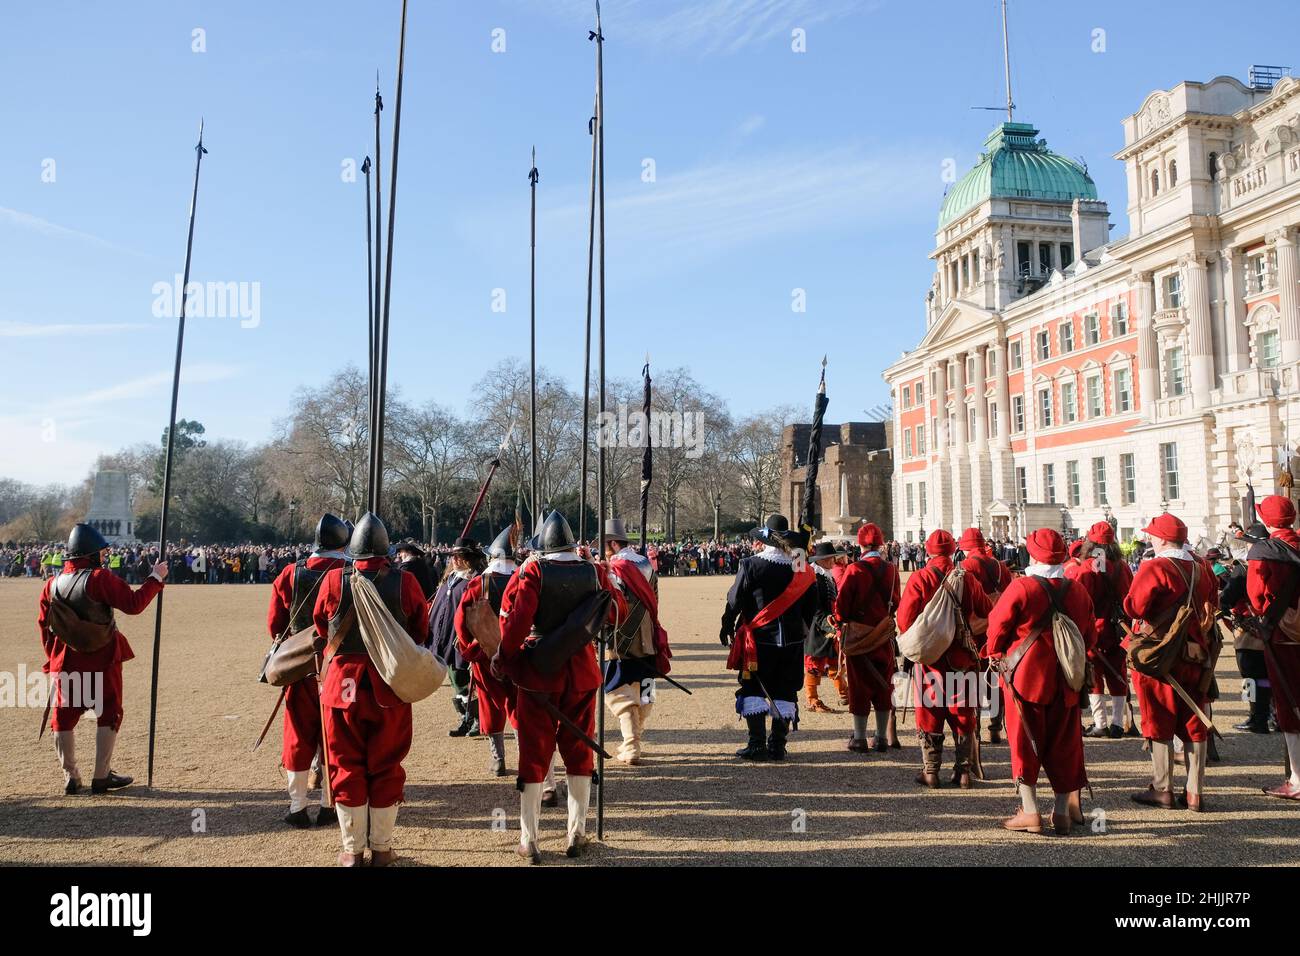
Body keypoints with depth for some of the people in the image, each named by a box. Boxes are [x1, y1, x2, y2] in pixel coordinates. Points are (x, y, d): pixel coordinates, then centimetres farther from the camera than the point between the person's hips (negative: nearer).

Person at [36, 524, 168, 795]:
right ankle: (101, 777, 9)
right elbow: (133, 604, -20)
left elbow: (44, 624, 8)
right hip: (101, 659, -5)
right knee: (109, 713, 7)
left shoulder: (52, 583, 1)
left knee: (64, 716, 13)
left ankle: (70, 777, 18)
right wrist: (155, 578, -11)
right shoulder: (100, 578, -18)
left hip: (65, 661, 5)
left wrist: (53, 657, 17)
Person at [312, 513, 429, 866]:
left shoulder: (334, 580, -9)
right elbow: (421, 630, 1)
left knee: (346, 767, 12)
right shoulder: (405, 582, -10)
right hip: (391, 686, 0)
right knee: (386, 767, 12)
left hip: (343, 685, 0)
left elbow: (321, 625, 7)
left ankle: (353, 850, 19)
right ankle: (381, 848, 21)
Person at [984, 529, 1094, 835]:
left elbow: (997, 627, -10)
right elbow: (1090, 637, 9)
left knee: (1025, 743, 5)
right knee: (1064, 744, 12)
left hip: (1024, 677, -4)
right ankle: (1064, 812, 19)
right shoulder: (1078, 591, 3)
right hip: (1065, 683, 4)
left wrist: (996, 655, 8)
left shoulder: (1021, 587, -13)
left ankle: (1030, 812, 6)